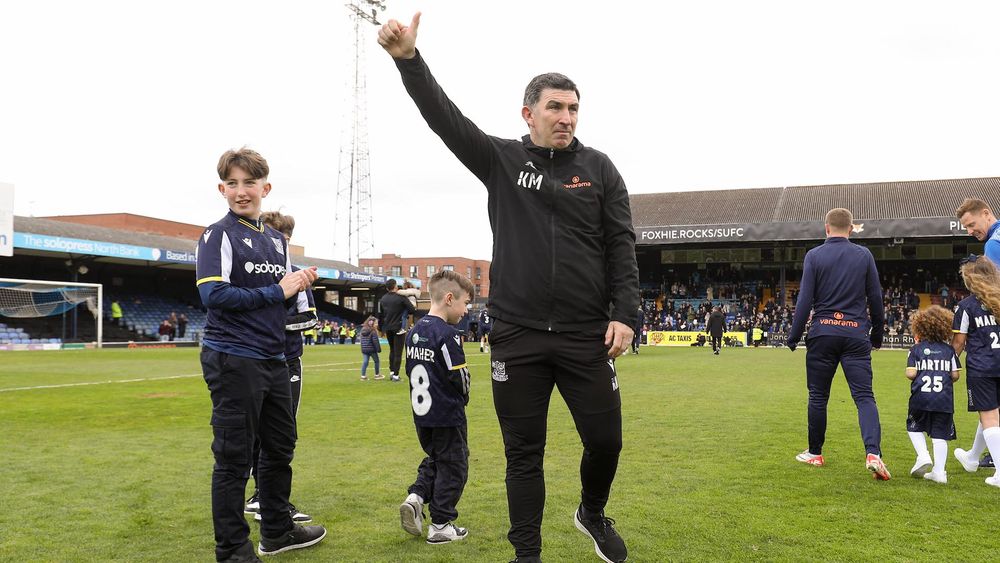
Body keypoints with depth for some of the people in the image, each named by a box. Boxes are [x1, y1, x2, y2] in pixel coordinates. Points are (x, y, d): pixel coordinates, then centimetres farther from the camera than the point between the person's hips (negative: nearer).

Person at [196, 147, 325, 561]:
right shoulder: (219, 235, -8)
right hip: (233, 360, -8)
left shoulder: (277, 239, 14)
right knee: (234, 459, -1)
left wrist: (301, 284, -3)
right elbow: (213, 295, -20)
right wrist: (276, 292, -17)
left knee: (280, 448, 19)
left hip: (273, 360, 8)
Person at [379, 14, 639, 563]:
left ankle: (593, 513, 38)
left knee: (605, 439, 6)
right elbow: (445, 118, -8)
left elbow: (621, 245, 2)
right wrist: (409, 60, -22)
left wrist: (624, 314, -7)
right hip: (516, 335, 0)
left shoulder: (598, 168, 5)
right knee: (523, 453, 7)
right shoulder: (501, 159, 4)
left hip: (586, 335, 1)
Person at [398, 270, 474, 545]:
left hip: (421, 414, 8)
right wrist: (463, 397, 2)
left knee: (434, 459, 25)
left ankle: (416, 497, 4)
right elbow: (460, 377, -19)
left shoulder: (414, 332, 6)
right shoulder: (447, 335, -20)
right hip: (448, 416, -8)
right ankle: (441, 526, 12)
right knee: (452, 468, 6)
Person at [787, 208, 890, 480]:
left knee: (818, 396, 11)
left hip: (822, 333, -1)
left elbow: (804, 300, -4)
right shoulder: (864, 255, 5)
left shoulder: (814, 256, -1)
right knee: (864, 396, -1)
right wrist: (877, 334, 20)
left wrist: (794, 336, 3)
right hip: (856, 334, 1)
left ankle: (815, 453, 20)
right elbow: (876, 299, 8)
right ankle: (873, 453, -20)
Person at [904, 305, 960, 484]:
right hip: (944, 399, 2)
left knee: (915, 427, 19)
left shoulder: (916, 349, 1)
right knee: (940, 435, 6)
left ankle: (923, 456, 0)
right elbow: (955, 375, 3)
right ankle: (939, 471, 4)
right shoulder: (949, 350, 6)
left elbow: (911, 374, -7)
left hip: (921, 397, -1)